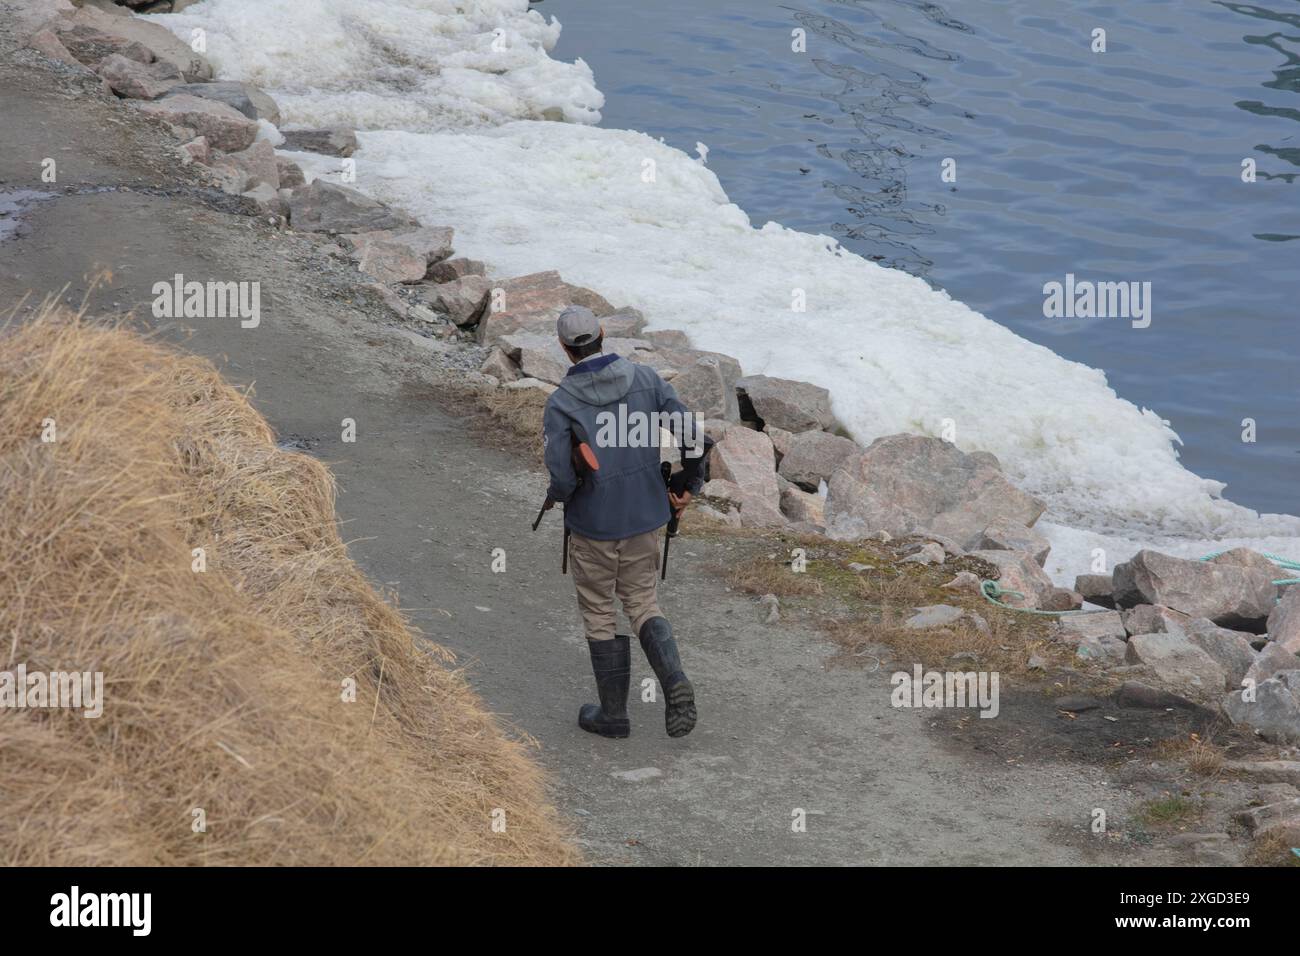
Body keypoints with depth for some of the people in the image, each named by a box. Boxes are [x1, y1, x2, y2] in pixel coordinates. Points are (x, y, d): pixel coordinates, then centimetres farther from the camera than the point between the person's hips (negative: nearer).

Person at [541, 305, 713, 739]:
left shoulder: (561, 402, -16)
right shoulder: (645, 378, -6)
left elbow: (562, 478, -21)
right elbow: (696, 437, -7)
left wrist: (555, 496, 3)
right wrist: (688, 486, 9)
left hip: (593, 524, -3)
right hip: (646, 518, 3)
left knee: (599, 615, 13)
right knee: (643, 604, 17)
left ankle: (613, 713, 21)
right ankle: (674, 680, -8)